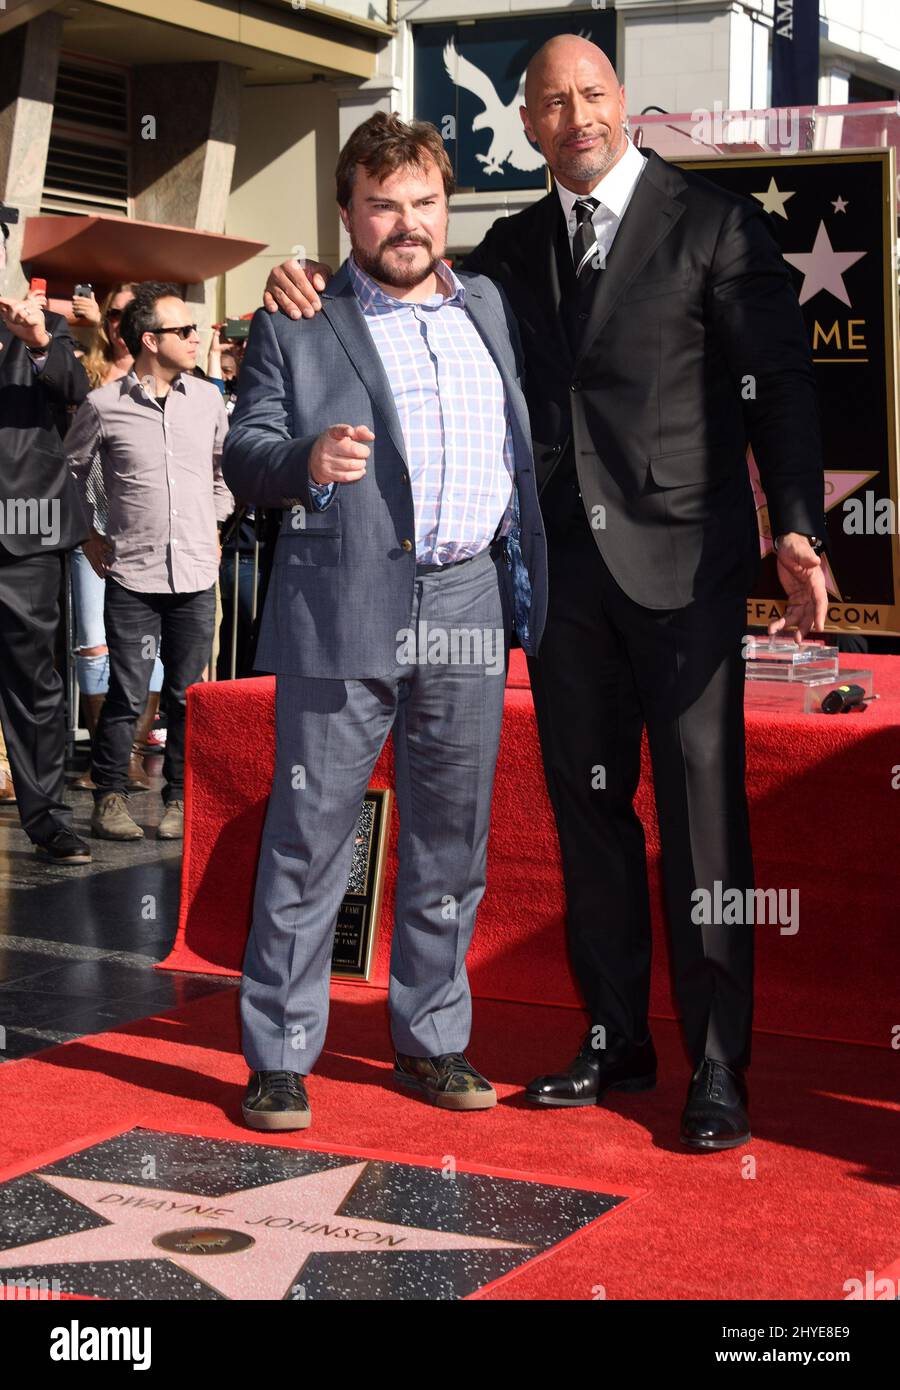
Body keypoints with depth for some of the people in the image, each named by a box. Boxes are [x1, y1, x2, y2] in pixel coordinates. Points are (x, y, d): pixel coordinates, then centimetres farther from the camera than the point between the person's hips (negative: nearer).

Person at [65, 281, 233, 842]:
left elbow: (226, 467, 24)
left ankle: (180, 799, 17)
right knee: (127, 694, -1)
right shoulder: (104, 405, -3)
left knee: (187, 694, 7)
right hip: (132, 574, -3)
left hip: (196, 573, 3)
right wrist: (88, 537, 8)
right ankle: (110, 798, 11)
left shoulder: (208, 399, 7)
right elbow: (69, 473, 11)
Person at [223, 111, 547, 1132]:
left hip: (468, 601, 4)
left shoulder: (489, 308, 16)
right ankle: (279, 1056, 8)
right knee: (309, 832, -1)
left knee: (450, 836, 10)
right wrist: (305, 457, -23)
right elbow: (244, 453, -2)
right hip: (344, 604, -4)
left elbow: (524, 446, 20)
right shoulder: (295, 323, 5)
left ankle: (431, 1038, 23)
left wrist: (527, 588, 13)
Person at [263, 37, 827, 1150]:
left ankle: (717, 1067, 5)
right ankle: (614, 1041, 22)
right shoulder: (514, 247, 14)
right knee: (588, 808, 11)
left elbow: (778, 380, -5)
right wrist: (315, 289, -1)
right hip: (564, 567, 5)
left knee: (702, 812, -4)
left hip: (683, 560, -5)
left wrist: (797, 528, -16)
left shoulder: (713, 223, -1)